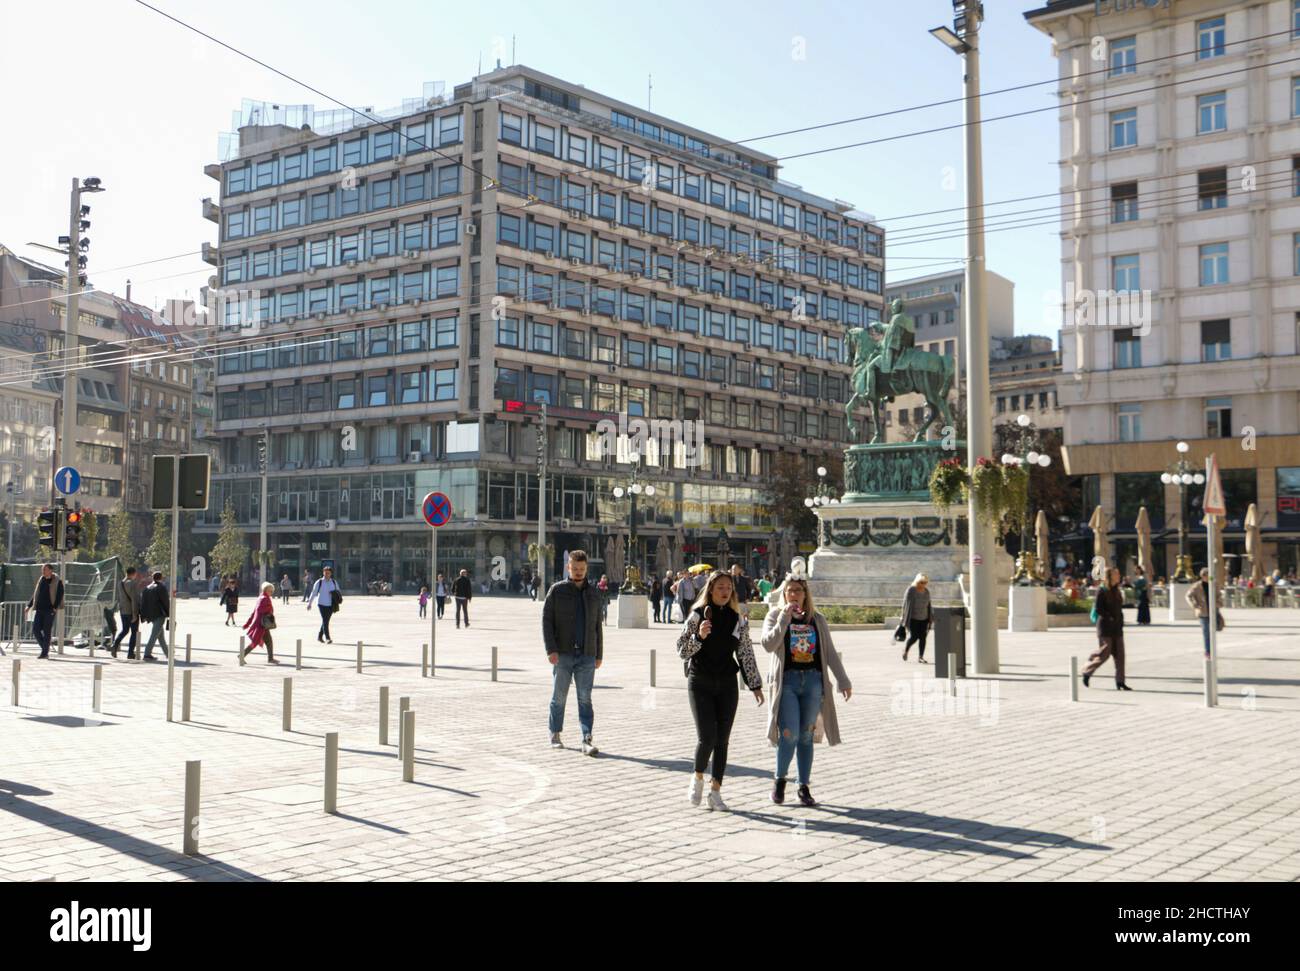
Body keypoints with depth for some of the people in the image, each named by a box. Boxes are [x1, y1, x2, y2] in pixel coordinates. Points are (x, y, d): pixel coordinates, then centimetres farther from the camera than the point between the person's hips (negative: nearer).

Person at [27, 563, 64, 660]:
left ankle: (45, 653, 2)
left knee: (47, 631, -4)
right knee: (35, 630, -2)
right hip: (40, 609, 5)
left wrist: (55, 607, -20)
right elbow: (35, 594, 21)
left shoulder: (57, 582, -4)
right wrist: (29, 605, 15)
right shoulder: (41, 580, 14)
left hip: (50, 610, -5)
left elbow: (60, 595, -10)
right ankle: (45, 648, 15)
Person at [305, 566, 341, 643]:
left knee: (326, 621, 9)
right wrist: (309, 603, 3)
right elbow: (314, 593, 3)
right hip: (322, 604, -4)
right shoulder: (319, 582, 0)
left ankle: (319, 637, 25)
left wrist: (339, 598, -6)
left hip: (330, 605, 4)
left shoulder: (334, 583, 9)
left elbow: (338, 592, 14)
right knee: (325, 621, -13)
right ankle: (327, 638, -16)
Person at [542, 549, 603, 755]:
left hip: (586, 655, 2)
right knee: (559, 697, 8)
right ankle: (555, 734, 22)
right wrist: (551, 649, -12)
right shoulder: (557, 591, 1)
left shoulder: (594, 592, 12)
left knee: (585, 699, -3)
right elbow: (546, 620, -2)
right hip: (562, 655, -2)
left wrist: (599, 654, 14)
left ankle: (587, 740, -7)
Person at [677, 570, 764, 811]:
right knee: (707, 737, -12)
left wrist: (755, 685, 7)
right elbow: (682, 651, -4)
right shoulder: (697, 615, -4)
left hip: (727, 683, 3)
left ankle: (715, 791, 13)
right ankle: (697, 778, 16)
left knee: (722, 740, 3)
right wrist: (699, 636, -21)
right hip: (700, 683, -3)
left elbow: (746, 654, 9)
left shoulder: (738, 619, 5)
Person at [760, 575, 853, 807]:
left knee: (806, 735, 6)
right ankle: (779, 780, 10)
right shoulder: (775, 616, 5)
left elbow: (830, 653, 13)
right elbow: (768, 644, -11)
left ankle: (804, 787, 15)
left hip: (813, 680, 3)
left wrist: (843, 680, 9)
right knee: (789, 734, -11)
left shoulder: (817, 620, 12)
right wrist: (784, 619, -15)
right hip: (786, 680, -3)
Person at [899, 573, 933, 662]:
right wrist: (904, 618, -11)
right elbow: (906, 605, -10)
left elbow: (928, 605, 12)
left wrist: (931, 618, 9)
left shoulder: (926, 591, 6)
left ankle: (920, 657, 0)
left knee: (922, 637, -3)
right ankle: (905, 649, 18)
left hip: (923, 618, 5)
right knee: (914, 637, -9)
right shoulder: (910, 590, -11)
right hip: (913, 618, -5)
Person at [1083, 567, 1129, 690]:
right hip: (1105, 628, -7)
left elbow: (1119, 608, 18)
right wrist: (1110, 618, -18)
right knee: (1104, 653, -6)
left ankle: (1120, 682, 4)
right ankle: (1087, 672, 15)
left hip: (1117, 627, 7)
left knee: (1119, 654, 2)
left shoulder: (1117, 591, 12)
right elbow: (1098, 610, -15)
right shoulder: (1102, 591, -10)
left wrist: (1121, 621, 8)